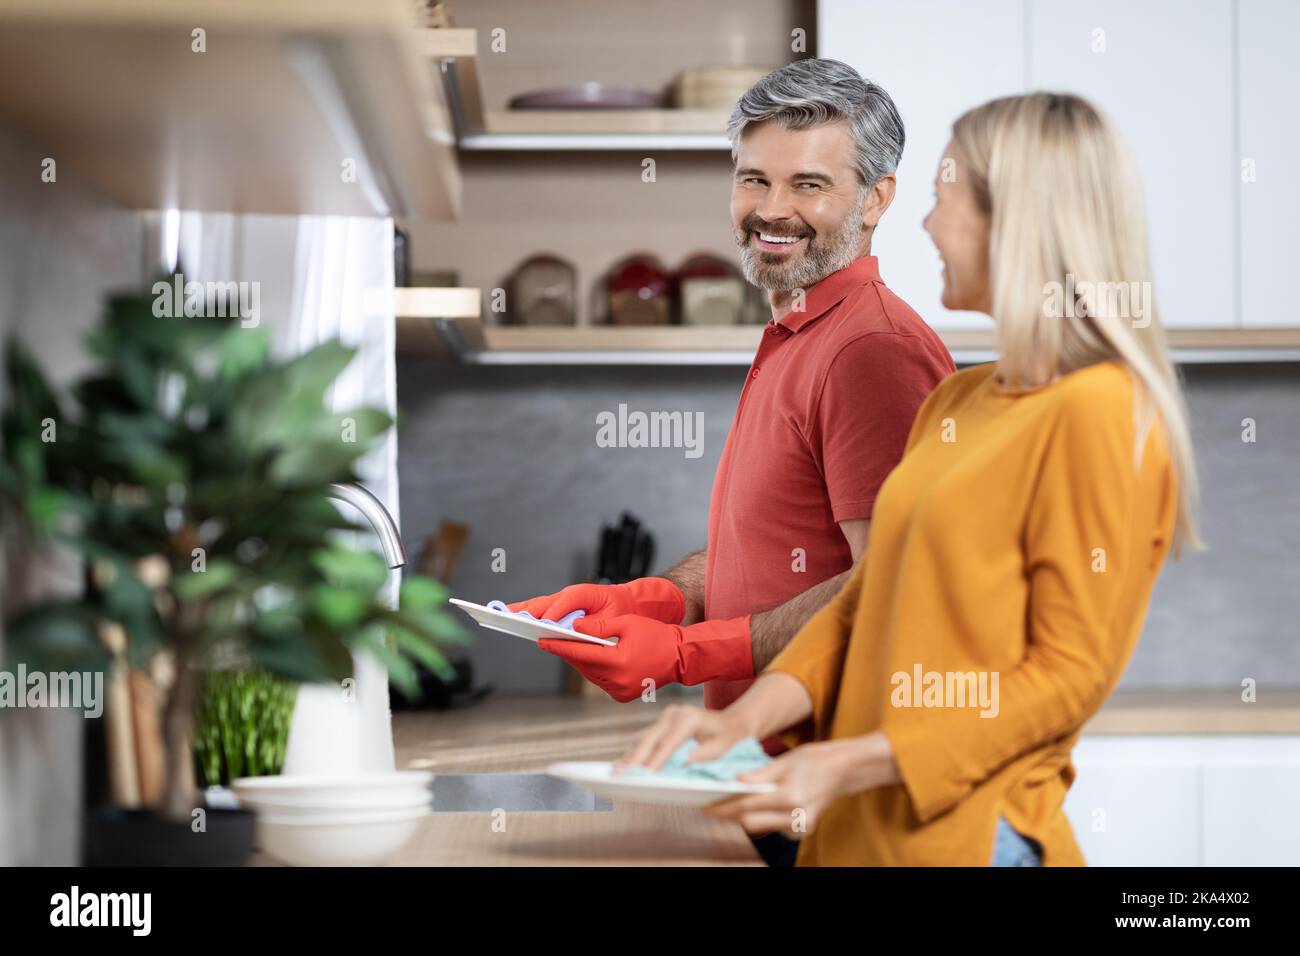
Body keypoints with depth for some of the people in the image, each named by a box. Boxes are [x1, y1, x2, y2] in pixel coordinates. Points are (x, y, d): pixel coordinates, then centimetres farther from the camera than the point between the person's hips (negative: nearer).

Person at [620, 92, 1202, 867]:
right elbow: (865, 602, 12)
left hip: (965, 833, -7)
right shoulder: (953, 404, 13)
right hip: (860, 829, 7)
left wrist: (848, 765, -19)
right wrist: (748, 717, -4)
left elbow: (1071, 672, -15)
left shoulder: (1098, 412, -13)